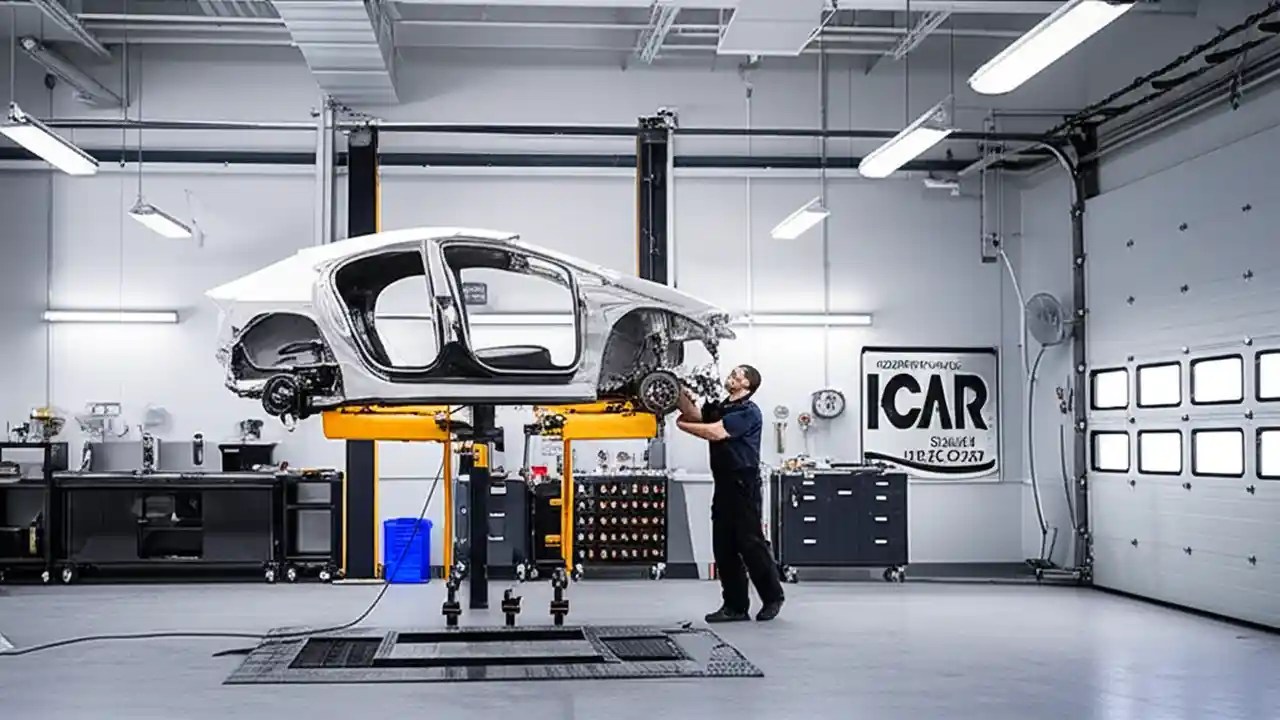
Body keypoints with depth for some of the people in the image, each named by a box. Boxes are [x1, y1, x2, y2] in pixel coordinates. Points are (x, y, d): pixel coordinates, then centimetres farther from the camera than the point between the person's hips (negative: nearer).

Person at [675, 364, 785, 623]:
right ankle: (735, 606, 9)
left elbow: (715, 432, -18)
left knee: (751, 544, -4)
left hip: (744, 485, -8)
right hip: (723, 485, 8)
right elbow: (695, 415, 2)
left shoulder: (748, 411, -9)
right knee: (724, 548, 5)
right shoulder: (720, 408, 18)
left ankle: (773, 597, 11)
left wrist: (681, 425, -7)